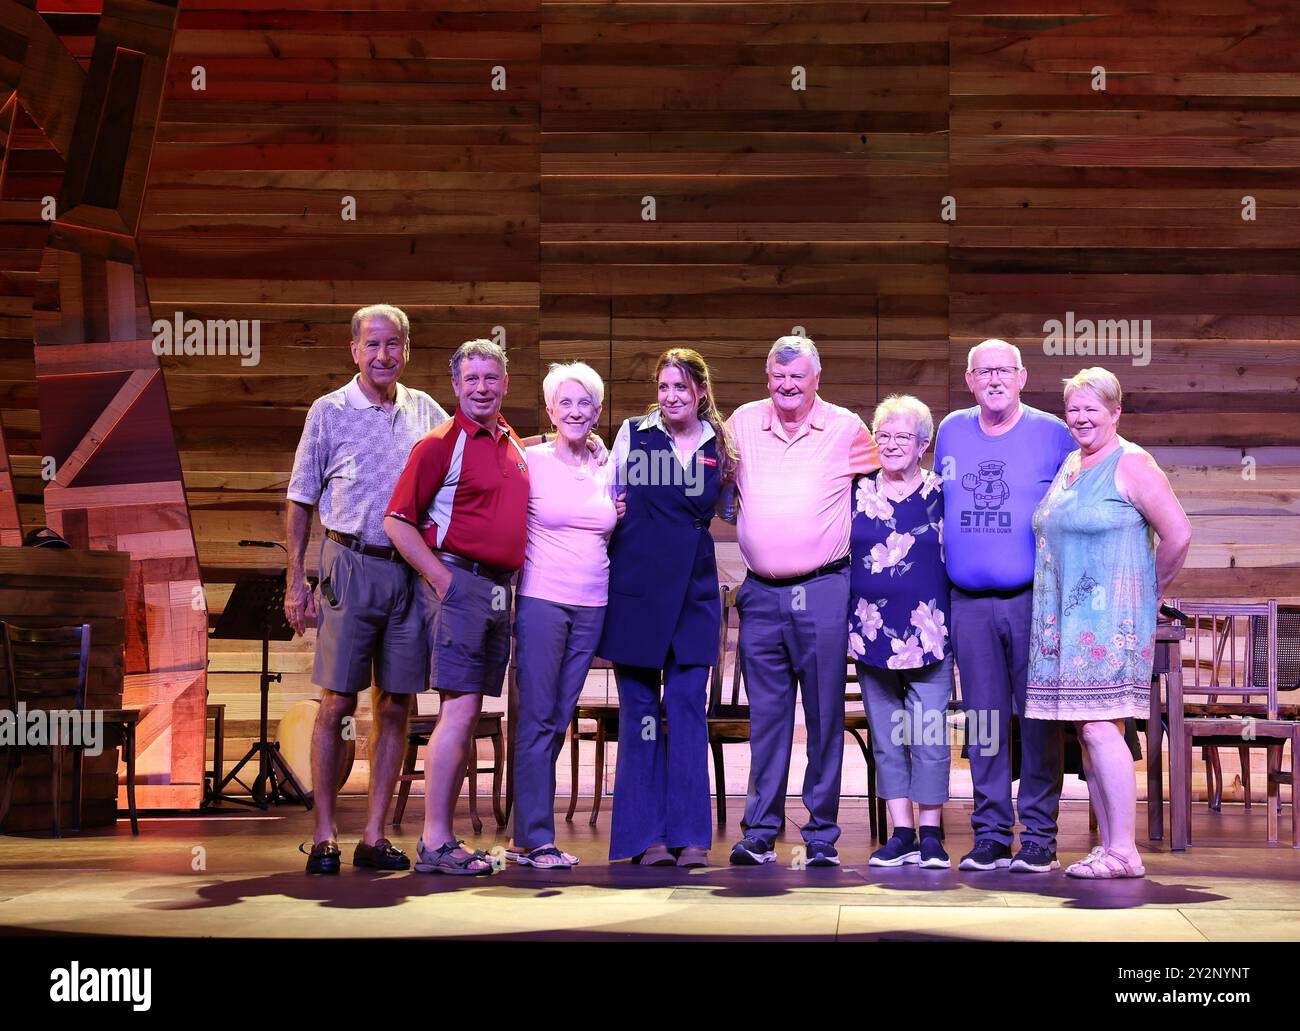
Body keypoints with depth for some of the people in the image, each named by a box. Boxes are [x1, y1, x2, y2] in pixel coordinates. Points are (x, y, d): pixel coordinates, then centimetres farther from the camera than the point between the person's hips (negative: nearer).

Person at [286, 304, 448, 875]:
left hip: (411, 569, 3)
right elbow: (300, 501, 3)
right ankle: (324, 835, 4)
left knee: (395, 705, 4)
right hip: (353, 567, -3)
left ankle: (374, 836, 11)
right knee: (337, 703, -4)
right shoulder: (329, 411, 2)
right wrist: (296, 580, -2)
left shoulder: (424, 411, 9)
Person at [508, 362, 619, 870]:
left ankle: (527, 834, 15)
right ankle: (534, 840, 1)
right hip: (541, 599, -5)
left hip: (592, 607, 5)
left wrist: (626, 520, 6)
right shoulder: (530, 461, -1)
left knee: (559, 718, 7)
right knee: (537, 719, -4)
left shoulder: (607, 471, 11)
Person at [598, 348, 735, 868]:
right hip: (636, 587, -1)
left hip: (694, 590, 1)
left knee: (688, 705, -3)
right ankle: (646, 835, 6)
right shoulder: (633, 434, 4)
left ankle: (689, 833, 2)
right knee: (640, 709, 1)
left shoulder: (719, 445, 8)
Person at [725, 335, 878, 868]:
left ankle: (822, 836, 9)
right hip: (761, 593, 2)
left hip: (824, 590, -2)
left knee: (825, 715, 2)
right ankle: (759, 834, 10)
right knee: (765, 715, 5)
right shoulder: (742, 423, 7)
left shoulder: (848, 429, 2)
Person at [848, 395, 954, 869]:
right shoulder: (857, 492, 8)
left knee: (929, 733, -3)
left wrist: (949, 616, -1)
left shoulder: (941, 494, 2)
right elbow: (838, 554, 15)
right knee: (885, 735, 7)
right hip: (871, 629, 3)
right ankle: (900, 833, 14)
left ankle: (930, 834, 8)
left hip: (927, 629, -3)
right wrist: (850, 621, 10)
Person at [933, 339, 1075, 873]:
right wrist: (942, 574, 17)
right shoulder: (951, 432, 10)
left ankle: (1039, 836, 6)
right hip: (970, 603, 3)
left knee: (1039, 716, -2)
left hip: (1035, 600, -3)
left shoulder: (1052, 434, 0)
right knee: (983, 718, 5)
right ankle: (991, 834, 12)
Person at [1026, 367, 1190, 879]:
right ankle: (1108, 845, 11)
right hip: (1067, 620, 8)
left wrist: (1151, 589, 1)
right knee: (1086, 733, 6)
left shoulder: (1131, 464, -6)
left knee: (1100, 727, -13)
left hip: (1111, 619, -8)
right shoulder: (1068, 466, 16)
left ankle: (1124, 852, -9)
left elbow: (1178, 534, -10)